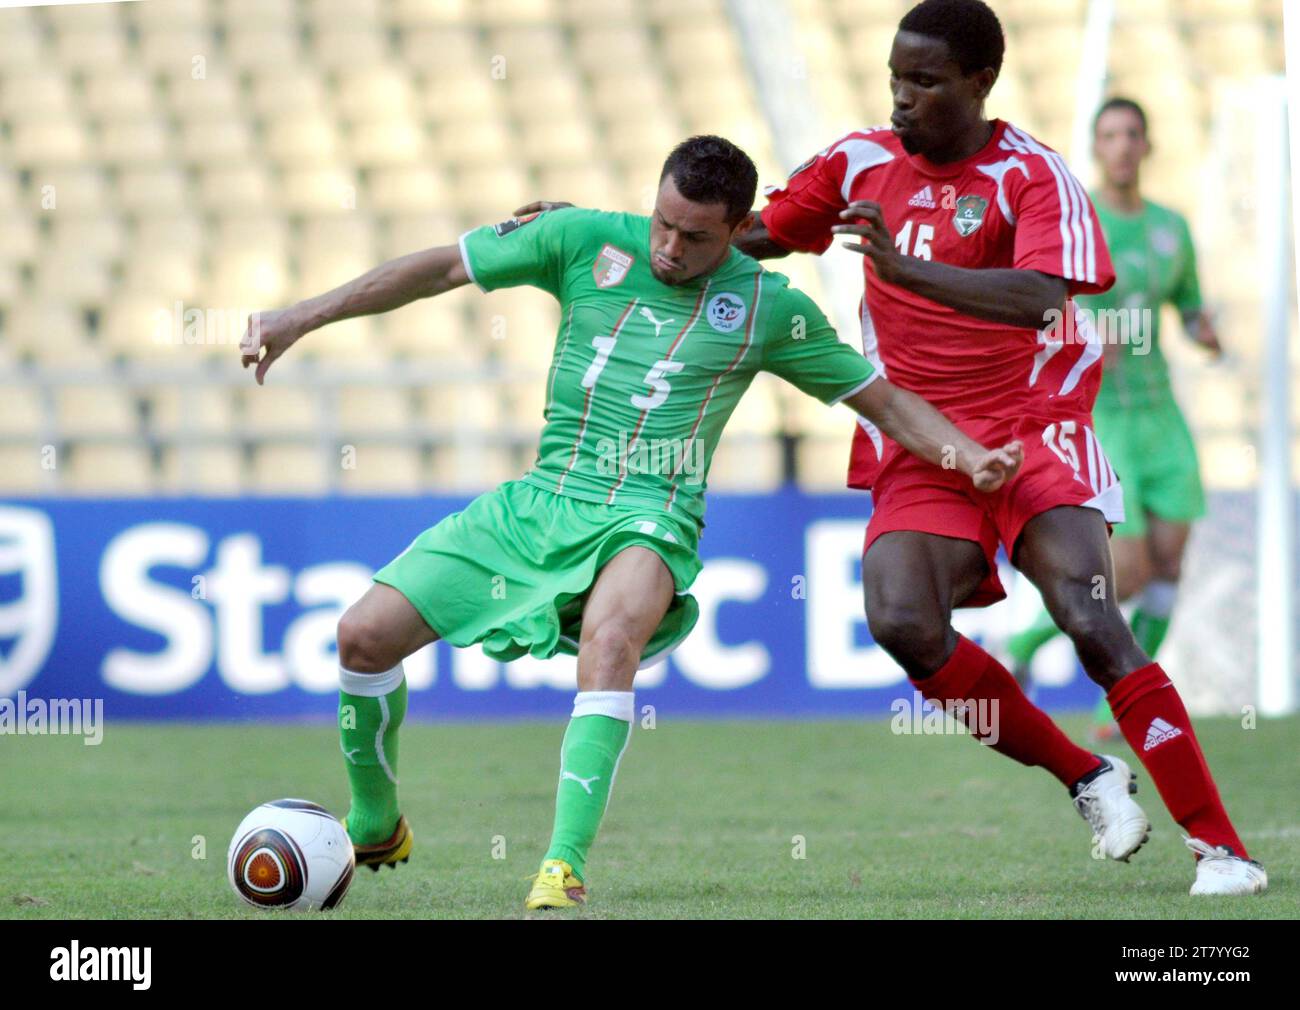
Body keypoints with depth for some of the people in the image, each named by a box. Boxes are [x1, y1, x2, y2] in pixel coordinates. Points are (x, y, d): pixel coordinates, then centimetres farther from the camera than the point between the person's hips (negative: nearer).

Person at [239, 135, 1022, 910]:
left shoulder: (768, 307, 2)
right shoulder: (585, 241, 4)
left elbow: (884, 399, 10)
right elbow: (442, 269, 7)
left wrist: (973, 458, -8)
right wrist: (302, 318, 5)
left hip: (649, 518, -3)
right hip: (540, 498, 3)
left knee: (611, 632, -39)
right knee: (365, 635, -9)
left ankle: (566, 868, -45)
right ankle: (375, 829, 18)